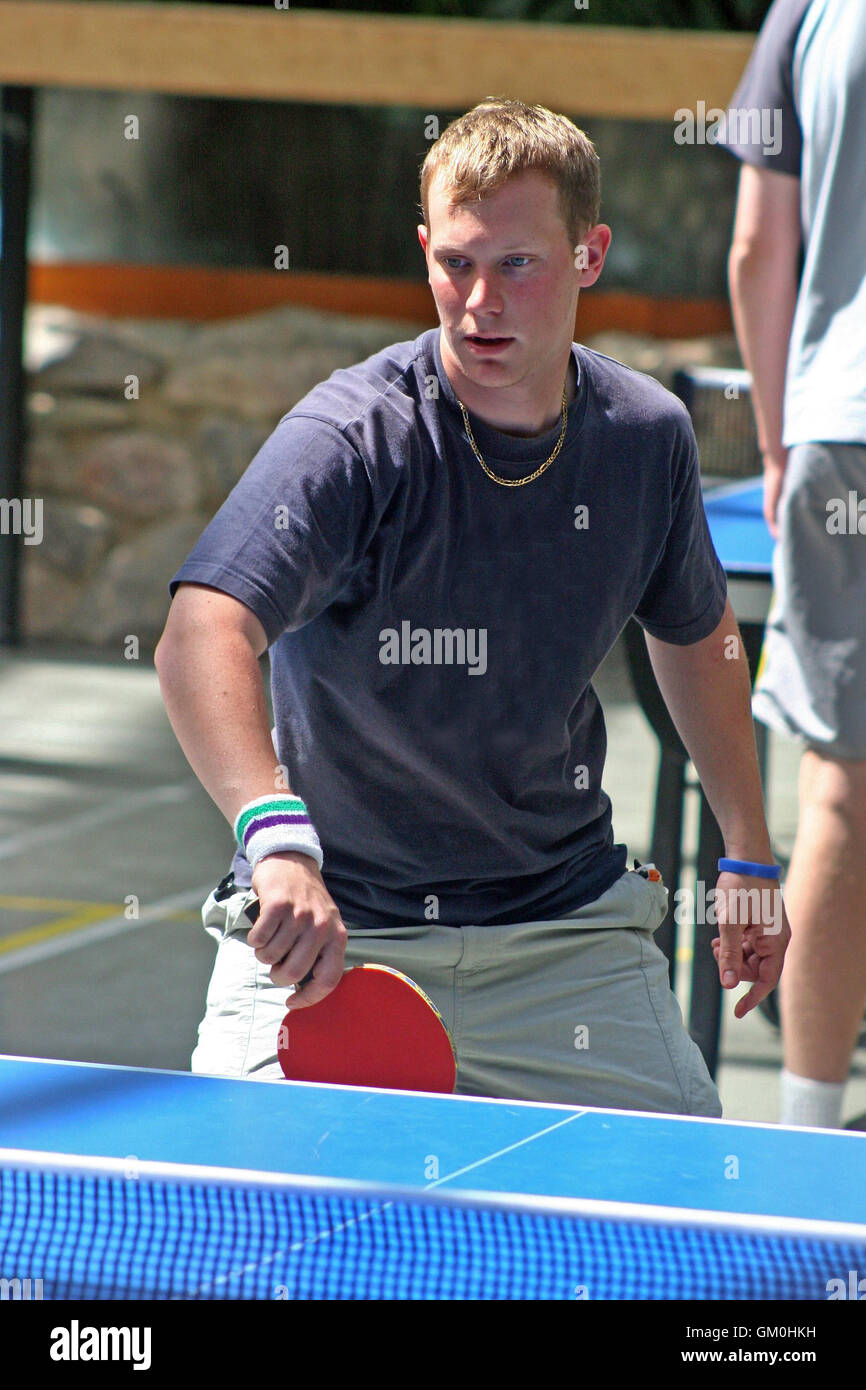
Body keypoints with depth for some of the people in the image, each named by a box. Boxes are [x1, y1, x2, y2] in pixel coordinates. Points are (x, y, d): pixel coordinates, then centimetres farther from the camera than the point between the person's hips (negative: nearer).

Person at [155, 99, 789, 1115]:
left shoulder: (647, 438, -4)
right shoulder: (352, 437, -22)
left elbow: (695, 630, 18)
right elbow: (204, 634, -38)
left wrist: (747, 853, 16)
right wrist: (278, 838, -54)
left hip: (564, 925, 4)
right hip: (334, 923, -4)